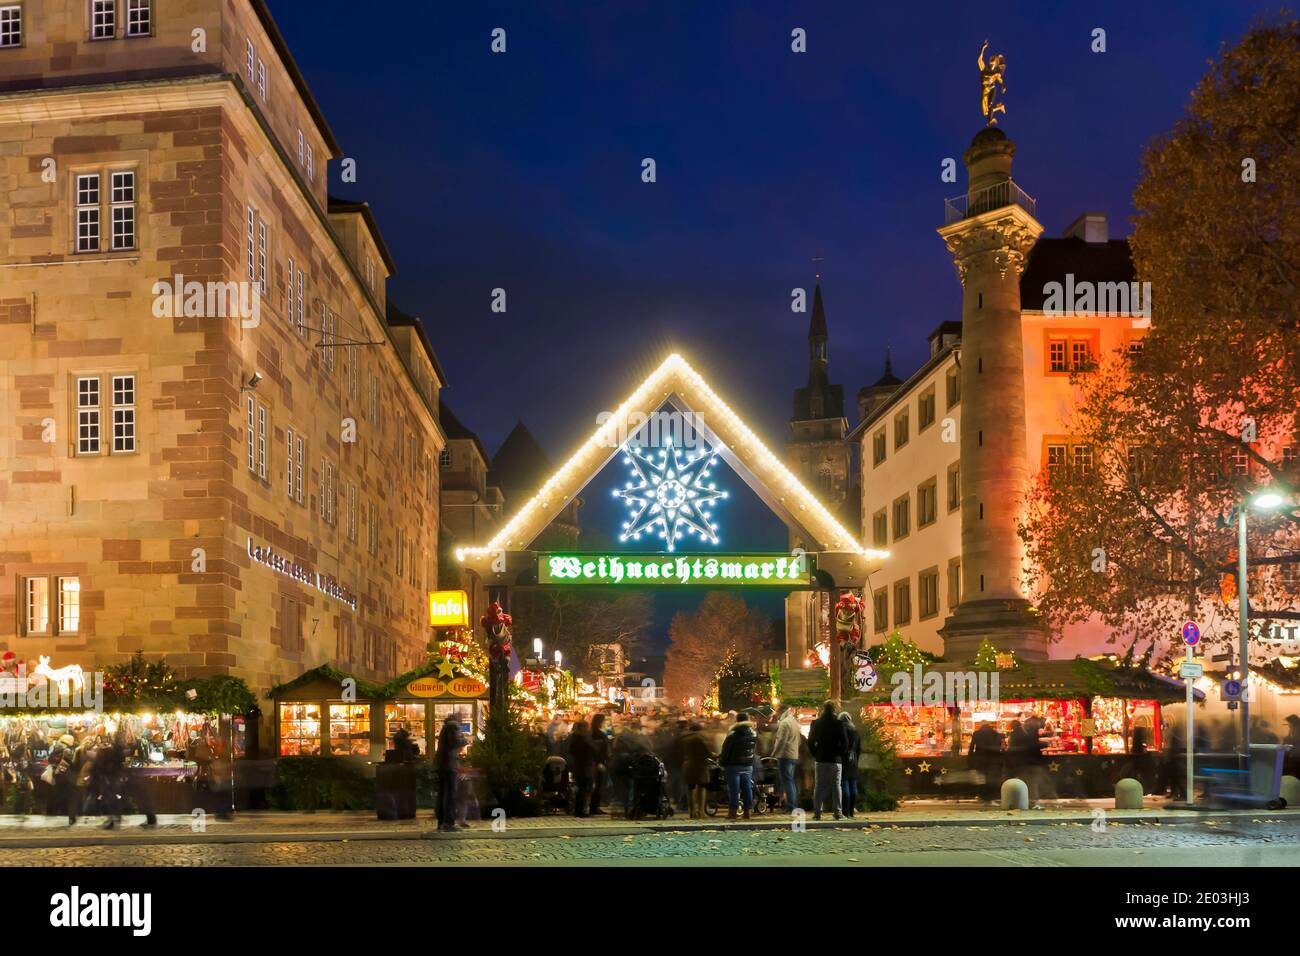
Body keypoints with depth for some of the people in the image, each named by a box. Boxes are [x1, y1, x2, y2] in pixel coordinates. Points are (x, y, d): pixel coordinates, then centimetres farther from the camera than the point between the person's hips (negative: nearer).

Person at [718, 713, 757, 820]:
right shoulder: (754, 734, 3)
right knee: (747, 789, 9)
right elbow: (755, 749, 12)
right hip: (748, 765, 4)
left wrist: (722, 762, 4)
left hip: (734, 765, -4)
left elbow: (725, 750, -9)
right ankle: (747, 812, 10)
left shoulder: (733, 735, -13)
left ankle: (732, 812, -2)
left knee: (734, 789, -1)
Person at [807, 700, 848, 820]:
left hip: (820, 759, 1)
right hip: (835, 759, -1)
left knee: (819, 786, 5)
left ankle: (817, 812, 1)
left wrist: (815, 754, 11)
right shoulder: (839, 724, -6)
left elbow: (810, 742, 2)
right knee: (836, 786, 4)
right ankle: (838, 812, 1)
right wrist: (841, 754, 7)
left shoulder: (816, 723, 0)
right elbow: (845, 742, -7)